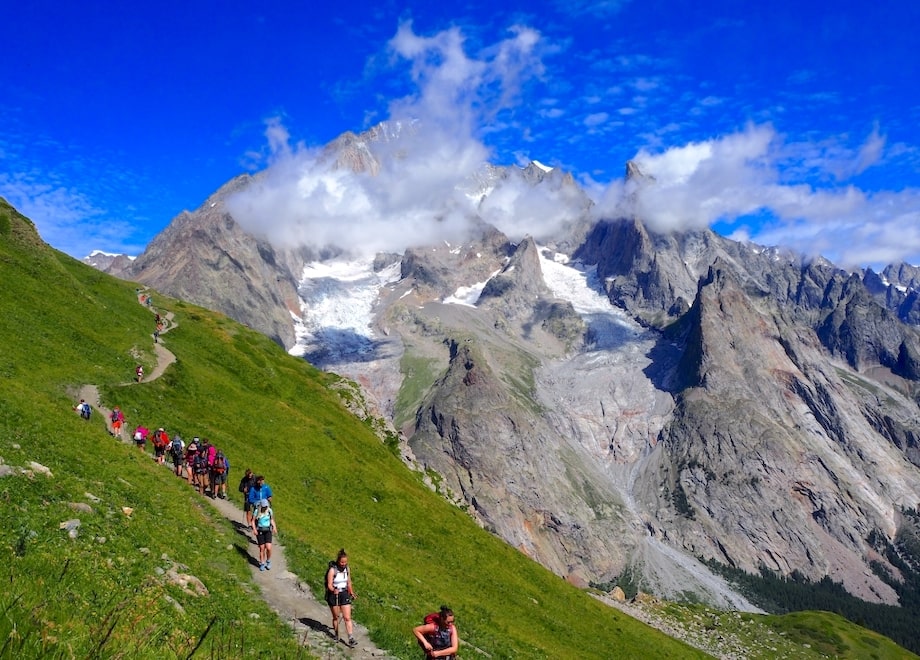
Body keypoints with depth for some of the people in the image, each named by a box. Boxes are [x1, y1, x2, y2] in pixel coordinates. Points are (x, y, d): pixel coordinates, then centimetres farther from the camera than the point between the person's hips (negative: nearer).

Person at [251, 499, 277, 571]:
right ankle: (262, 564, 18)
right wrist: (254, 529, -16)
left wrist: (274, 527, -2)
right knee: (262, 548, 1)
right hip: (260, 531, -1)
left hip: (268, 531, 1)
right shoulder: (257, 512, -10)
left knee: (268, 548, -11)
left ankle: (268, 561, 14)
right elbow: (253, 521, -2)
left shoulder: (269, 511, -3)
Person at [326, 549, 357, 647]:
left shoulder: (347, 569, -2)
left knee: (348, 618, -5)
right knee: (336, 617, 13)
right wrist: (334, 590, -38)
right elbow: (329, 585, -19)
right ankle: (336, 635, 36)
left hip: (344, 594, 3)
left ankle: (351, 639, -6)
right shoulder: (332, 570, -17)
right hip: (333, 595, -3)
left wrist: (351, 593, 19)